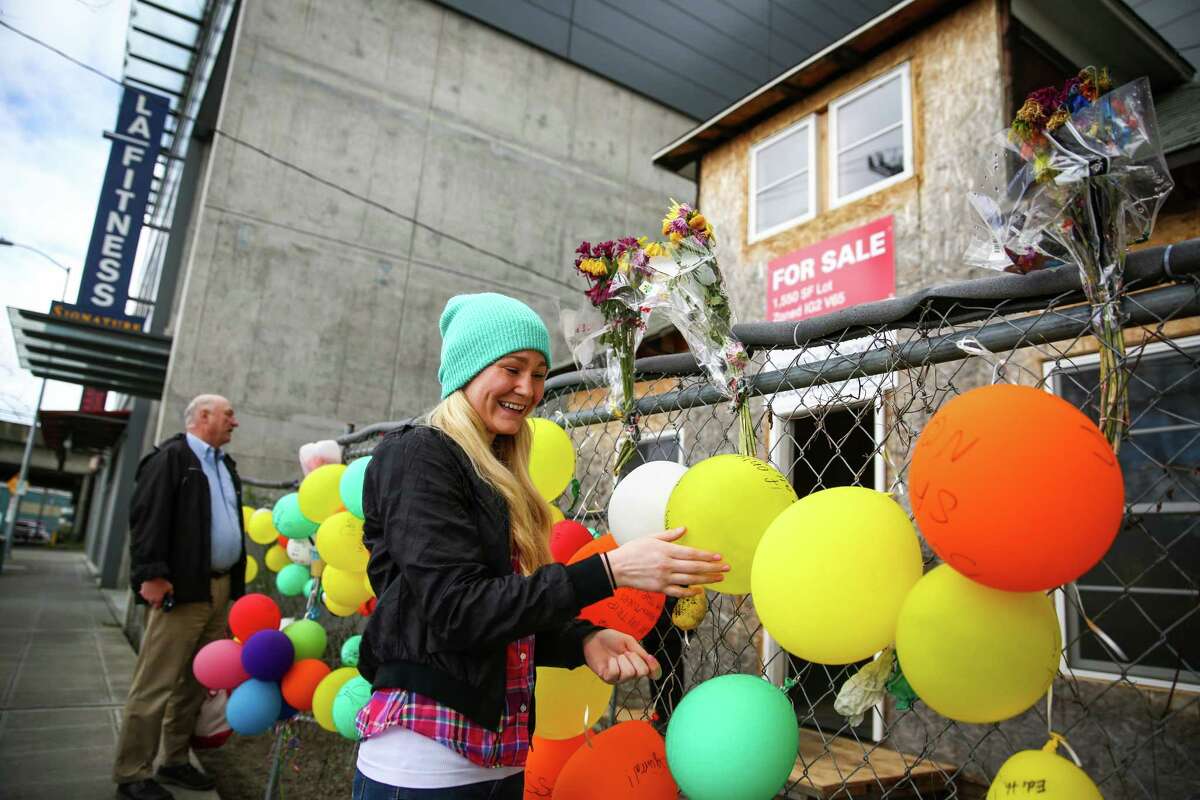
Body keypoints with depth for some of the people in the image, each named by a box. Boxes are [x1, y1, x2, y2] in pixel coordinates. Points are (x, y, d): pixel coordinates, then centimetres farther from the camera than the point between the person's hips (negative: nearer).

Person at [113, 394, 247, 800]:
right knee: (156, 685, -2)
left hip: (220, 588, 8)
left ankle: (175, 761, 24)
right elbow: (147, 516, -14)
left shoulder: (225, 464, 19)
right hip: (182, 589, -8)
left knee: (196, 682, 13)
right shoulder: (172, 456, -5)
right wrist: (152, 574, -21)